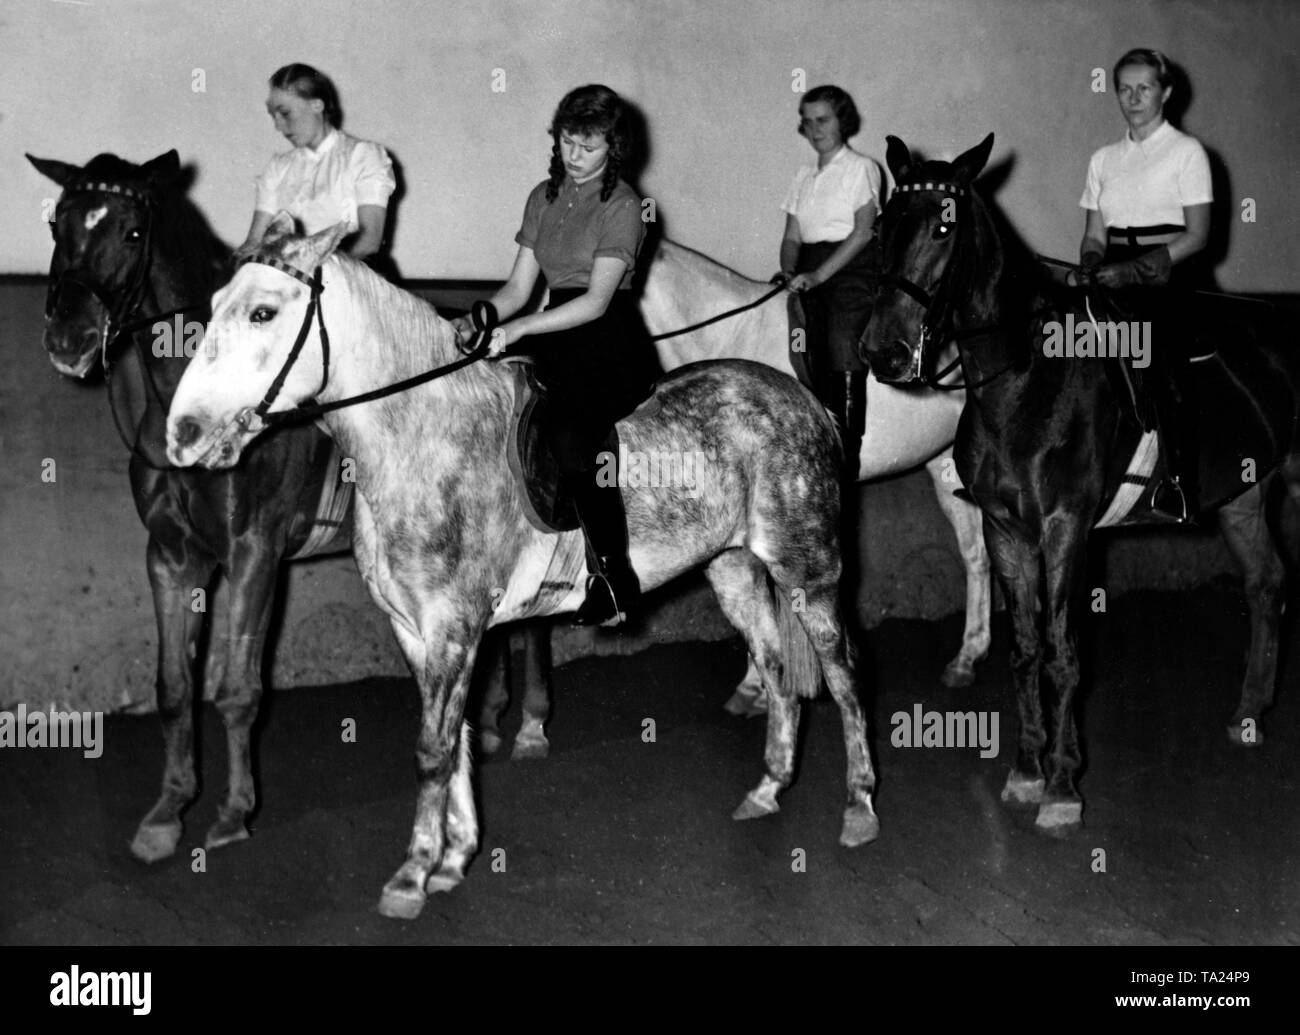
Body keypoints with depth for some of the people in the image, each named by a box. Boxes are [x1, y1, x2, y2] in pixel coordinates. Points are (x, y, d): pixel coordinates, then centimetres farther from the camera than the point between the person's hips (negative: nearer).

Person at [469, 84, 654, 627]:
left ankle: (615, 576, -13)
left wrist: (518, 329, -24)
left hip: (608, 341, -7)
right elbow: (519, 285, 12)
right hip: (555, 335, 7)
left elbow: (597, 300, -15)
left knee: (569, 440, -24)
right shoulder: (543, 197, 14)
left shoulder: (622, 205, -6)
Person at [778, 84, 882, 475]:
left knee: (845, 366, -12)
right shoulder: (805, 175, 17)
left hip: (850, 270, -6)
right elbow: (792, 236, 14)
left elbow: (862, 233, -12)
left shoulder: (861, 168, -2)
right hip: (811, 275, 6)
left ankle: (848, 462, -10)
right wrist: (790, 271, -7)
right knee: (819, 368, 5)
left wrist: (819, 274, -20)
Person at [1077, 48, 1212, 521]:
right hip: (1117, 277, 5)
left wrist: (1135, 269, -16)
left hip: (1171, 274, -4)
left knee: (1165, 371, -19)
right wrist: (1092, 268, -7)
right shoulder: (1104, 159, 16)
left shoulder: (1186, 151, 2)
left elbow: (1197, 235, -6)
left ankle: (1180, 485, -11)